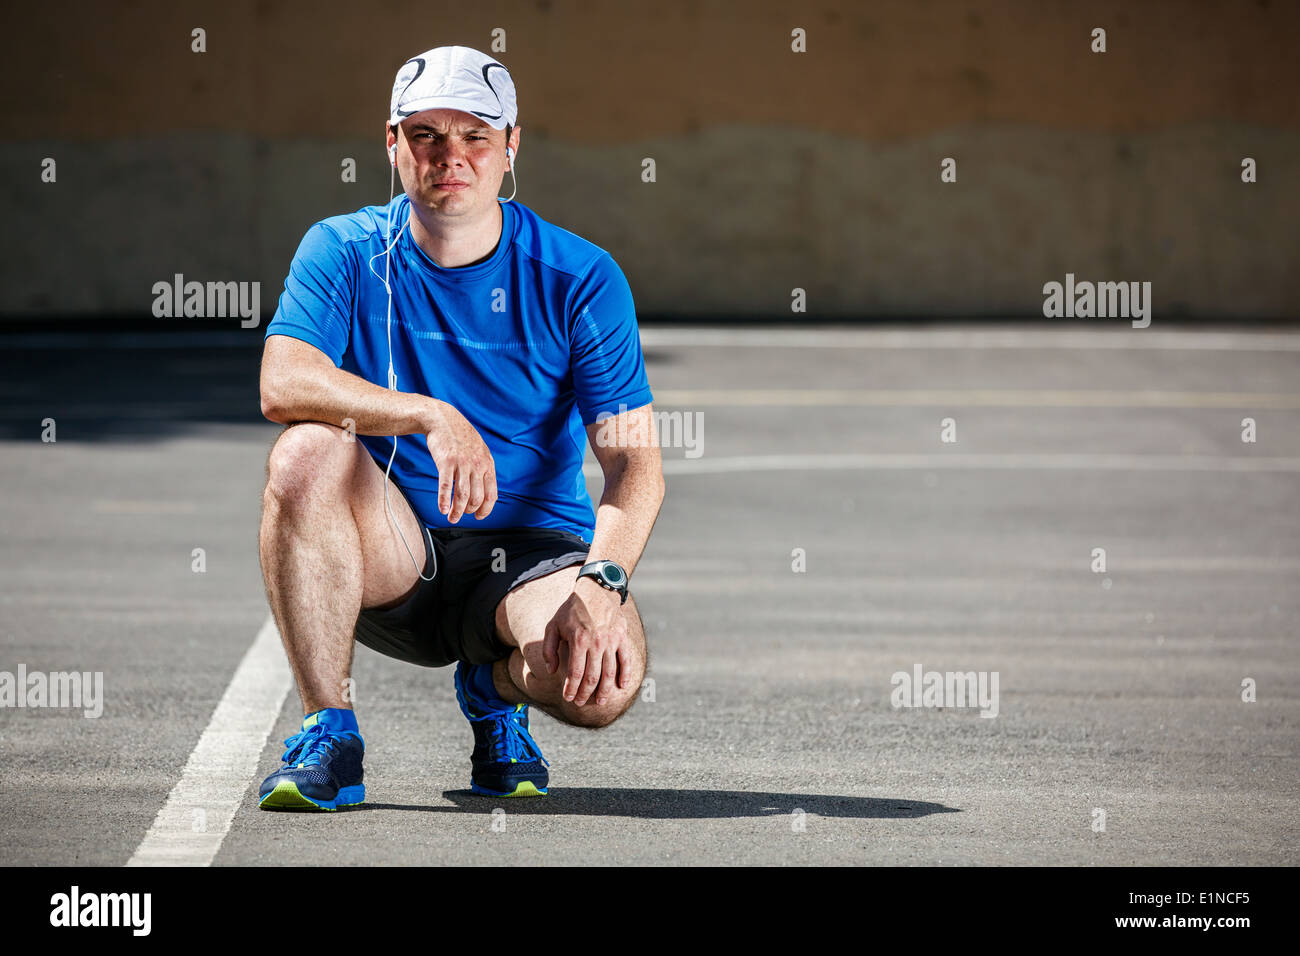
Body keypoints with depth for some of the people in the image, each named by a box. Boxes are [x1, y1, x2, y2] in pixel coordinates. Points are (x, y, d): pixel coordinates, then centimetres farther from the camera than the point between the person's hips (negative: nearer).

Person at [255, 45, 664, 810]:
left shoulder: (580, 278, -4)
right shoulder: (344, 253, -2)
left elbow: (635, 460, -10)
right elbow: (283, 383, -21)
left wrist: (600, 583, -29)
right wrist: (431, 417, -35)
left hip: (533, 552, 0)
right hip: (390, 559, 1)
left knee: (607, 681, -32)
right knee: (306, 453, -31)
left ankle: (498, 690, 7)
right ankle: (329, 735, -20)